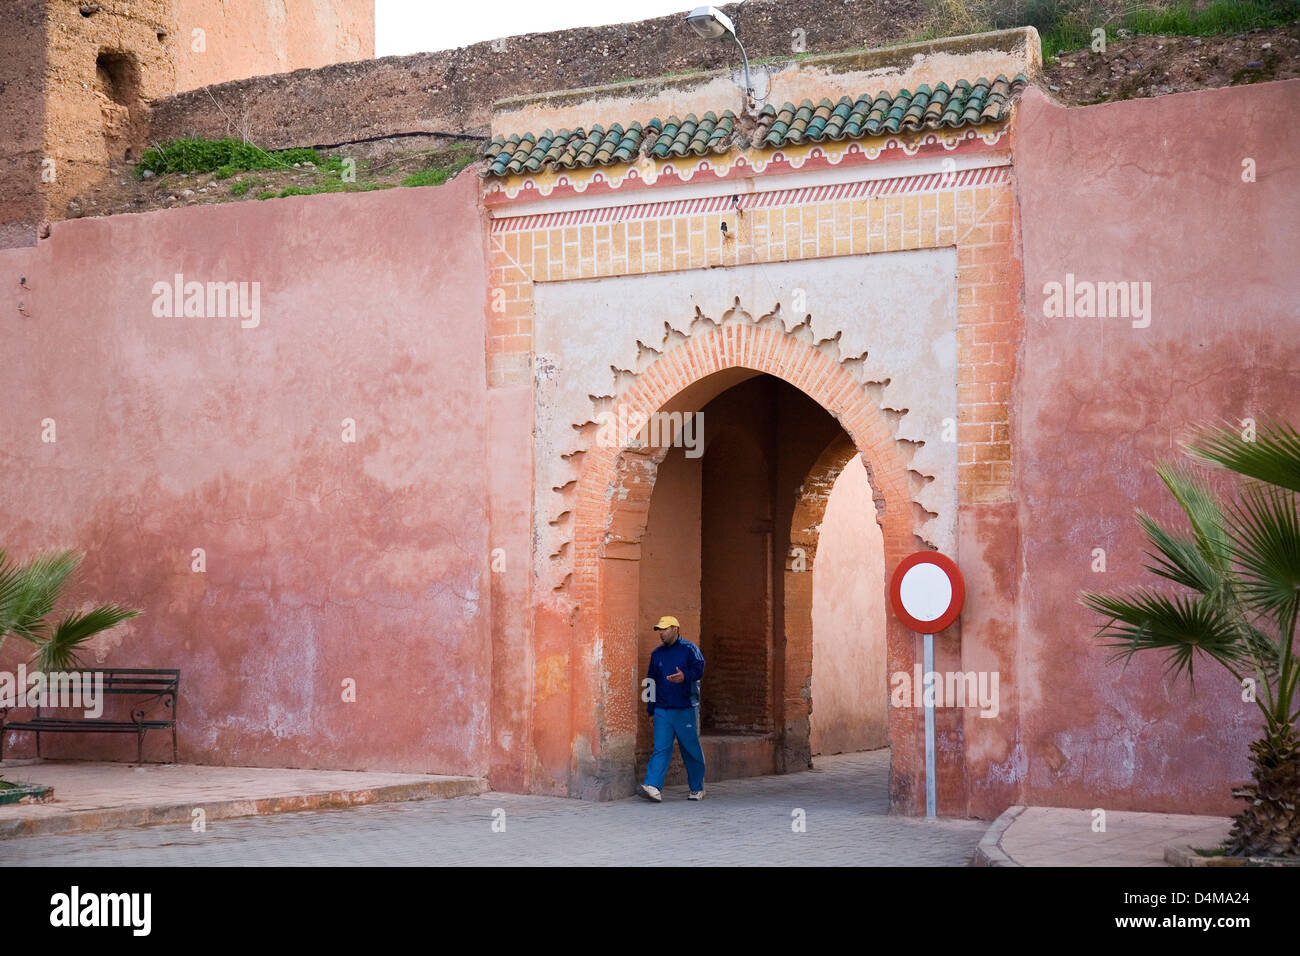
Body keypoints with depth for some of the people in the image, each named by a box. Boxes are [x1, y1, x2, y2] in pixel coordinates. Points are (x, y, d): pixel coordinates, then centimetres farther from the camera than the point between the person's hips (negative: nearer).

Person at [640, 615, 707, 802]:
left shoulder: (689, 649, 0)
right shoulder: (656, 654, 16)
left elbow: (699, 669, -13)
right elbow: (651, 679, 21)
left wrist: (685, 676, -34)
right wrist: (650, 704, 16)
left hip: (686, 709, -4)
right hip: (662, 710, 4)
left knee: (691, 749, 4)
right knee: (661, 748, -7)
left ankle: (697, 788, 17)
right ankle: (653, 787, -18)